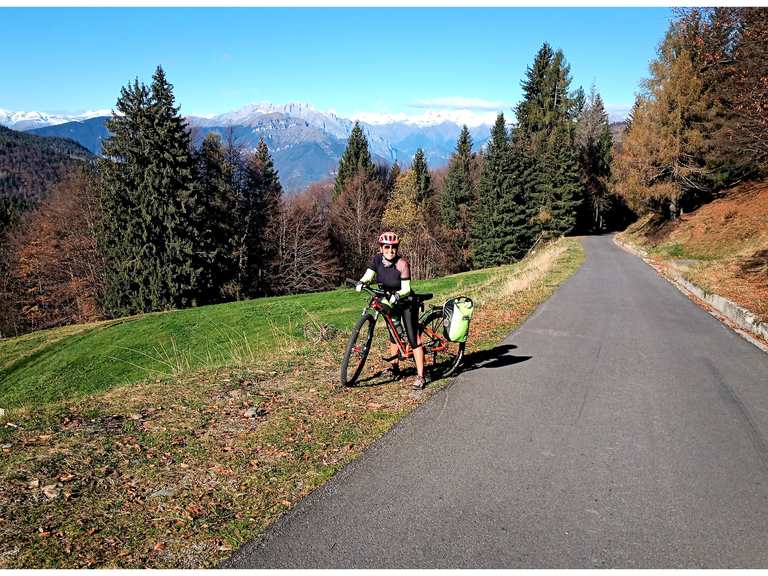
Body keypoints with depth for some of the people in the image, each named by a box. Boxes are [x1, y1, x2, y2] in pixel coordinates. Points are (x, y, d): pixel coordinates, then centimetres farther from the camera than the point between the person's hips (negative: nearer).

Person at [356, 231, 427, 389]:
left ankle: (420, 377, -8)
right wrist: (361, 282, -33)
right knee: (393, 334, 19)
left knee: (413, 338, -10)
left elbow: (406, 289, -26)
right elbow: (368, 275, -12)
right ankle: (395, 367, 37)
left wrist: (397, 295, -45)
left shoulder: (402, 263, -26)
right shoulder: (377, 259, -10)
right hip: (390, 302, 6)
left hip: (406, 303, -6)